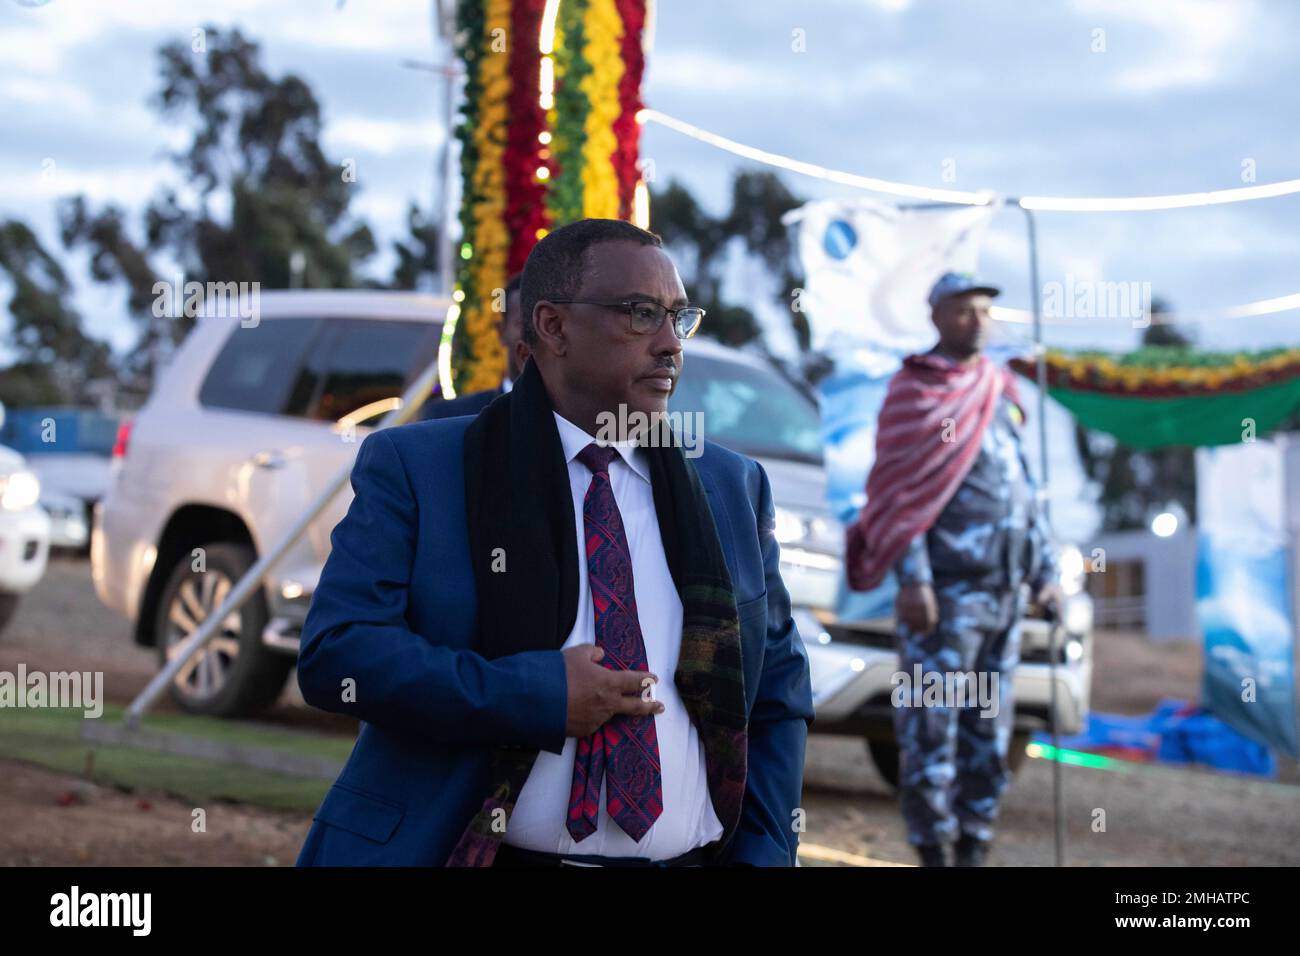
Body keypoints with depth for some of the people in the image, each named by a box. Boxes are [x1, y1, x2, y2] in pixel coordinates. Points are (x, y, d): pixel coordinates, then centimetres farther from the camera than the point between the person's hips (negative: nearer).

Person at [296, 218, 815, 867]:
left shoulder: (736, 488, 8)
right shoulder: (413, 468, -3)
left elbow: (779, 696, 11)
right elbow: (337, 651, -14)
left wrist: (761, 855, -3)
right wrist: (540, 698, -20)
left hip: (688, 856, 3)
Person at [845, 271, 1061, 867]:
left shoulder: (1000, 394, 17)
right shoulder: (915, 392, -2)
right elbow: (900, 491, -9)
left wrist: (1044, 570, 16)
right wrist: (912, 579, -17)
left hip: (1004, 590, 7)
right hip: (946, 585, -7)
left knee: (990, 727, 8)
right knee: (931, 722, -7)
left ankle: (974, 847, 14)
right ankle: (932, 848, -3)